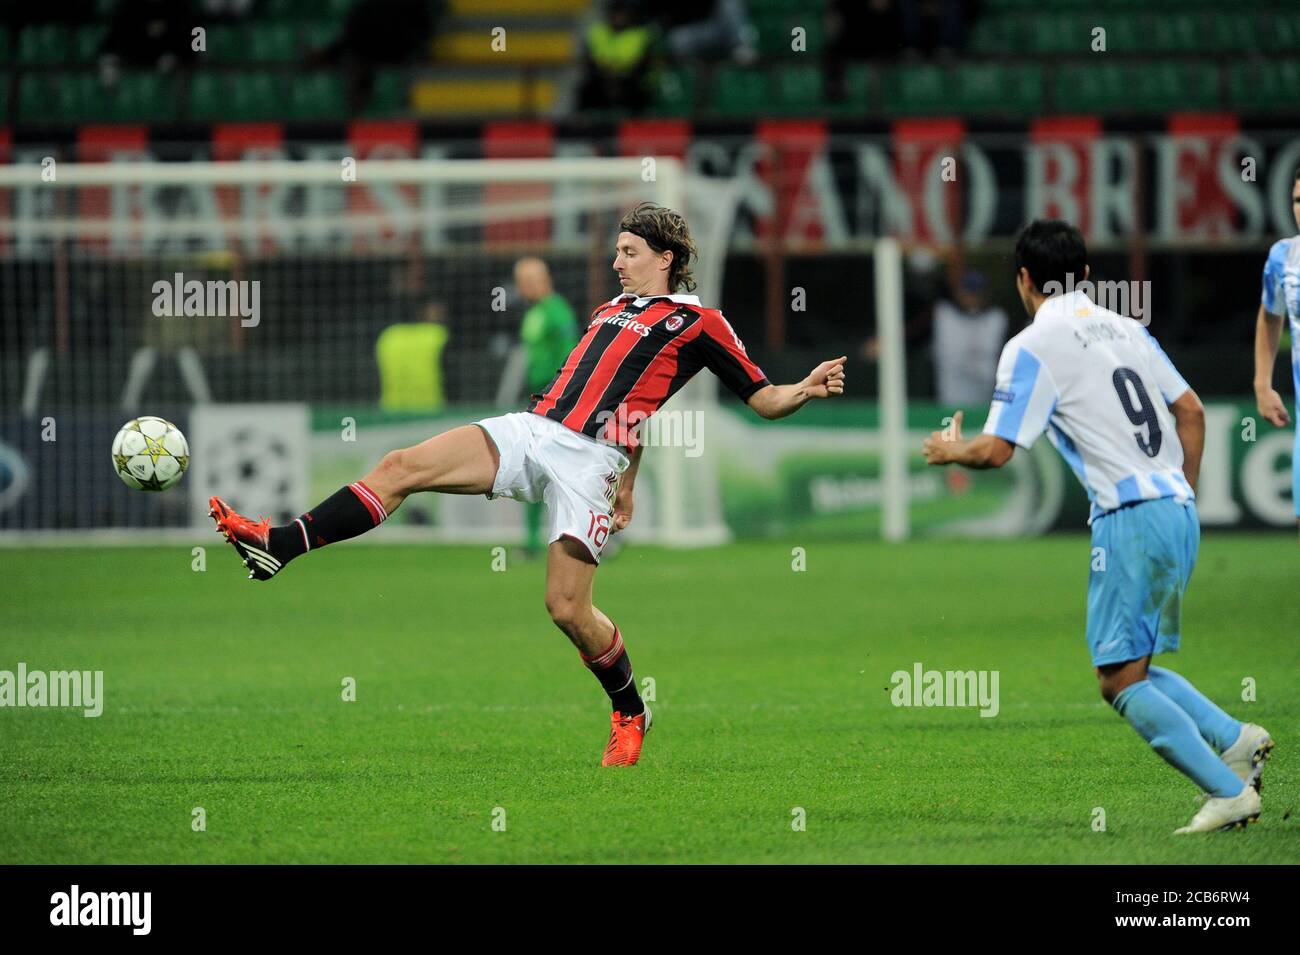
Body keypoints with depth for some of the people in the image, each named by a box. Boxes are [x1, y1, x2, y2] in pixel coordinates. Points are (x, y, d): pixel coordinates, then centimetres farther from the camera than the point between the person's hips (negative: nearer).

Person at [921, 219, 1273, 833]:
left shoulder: (1032, 347, -6)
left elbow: (995, 452, -9)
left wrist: (949, 451, 12)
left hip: (1130, 517, -8)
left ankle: (1229, 791, -7)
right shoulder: (1124, 329, 16)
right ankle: (1236, 739, 2)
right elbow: (1191, 411, 17)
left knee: (1119, 680, -2)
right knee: (1131, 669, 17)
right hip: (1178, 511, 8)